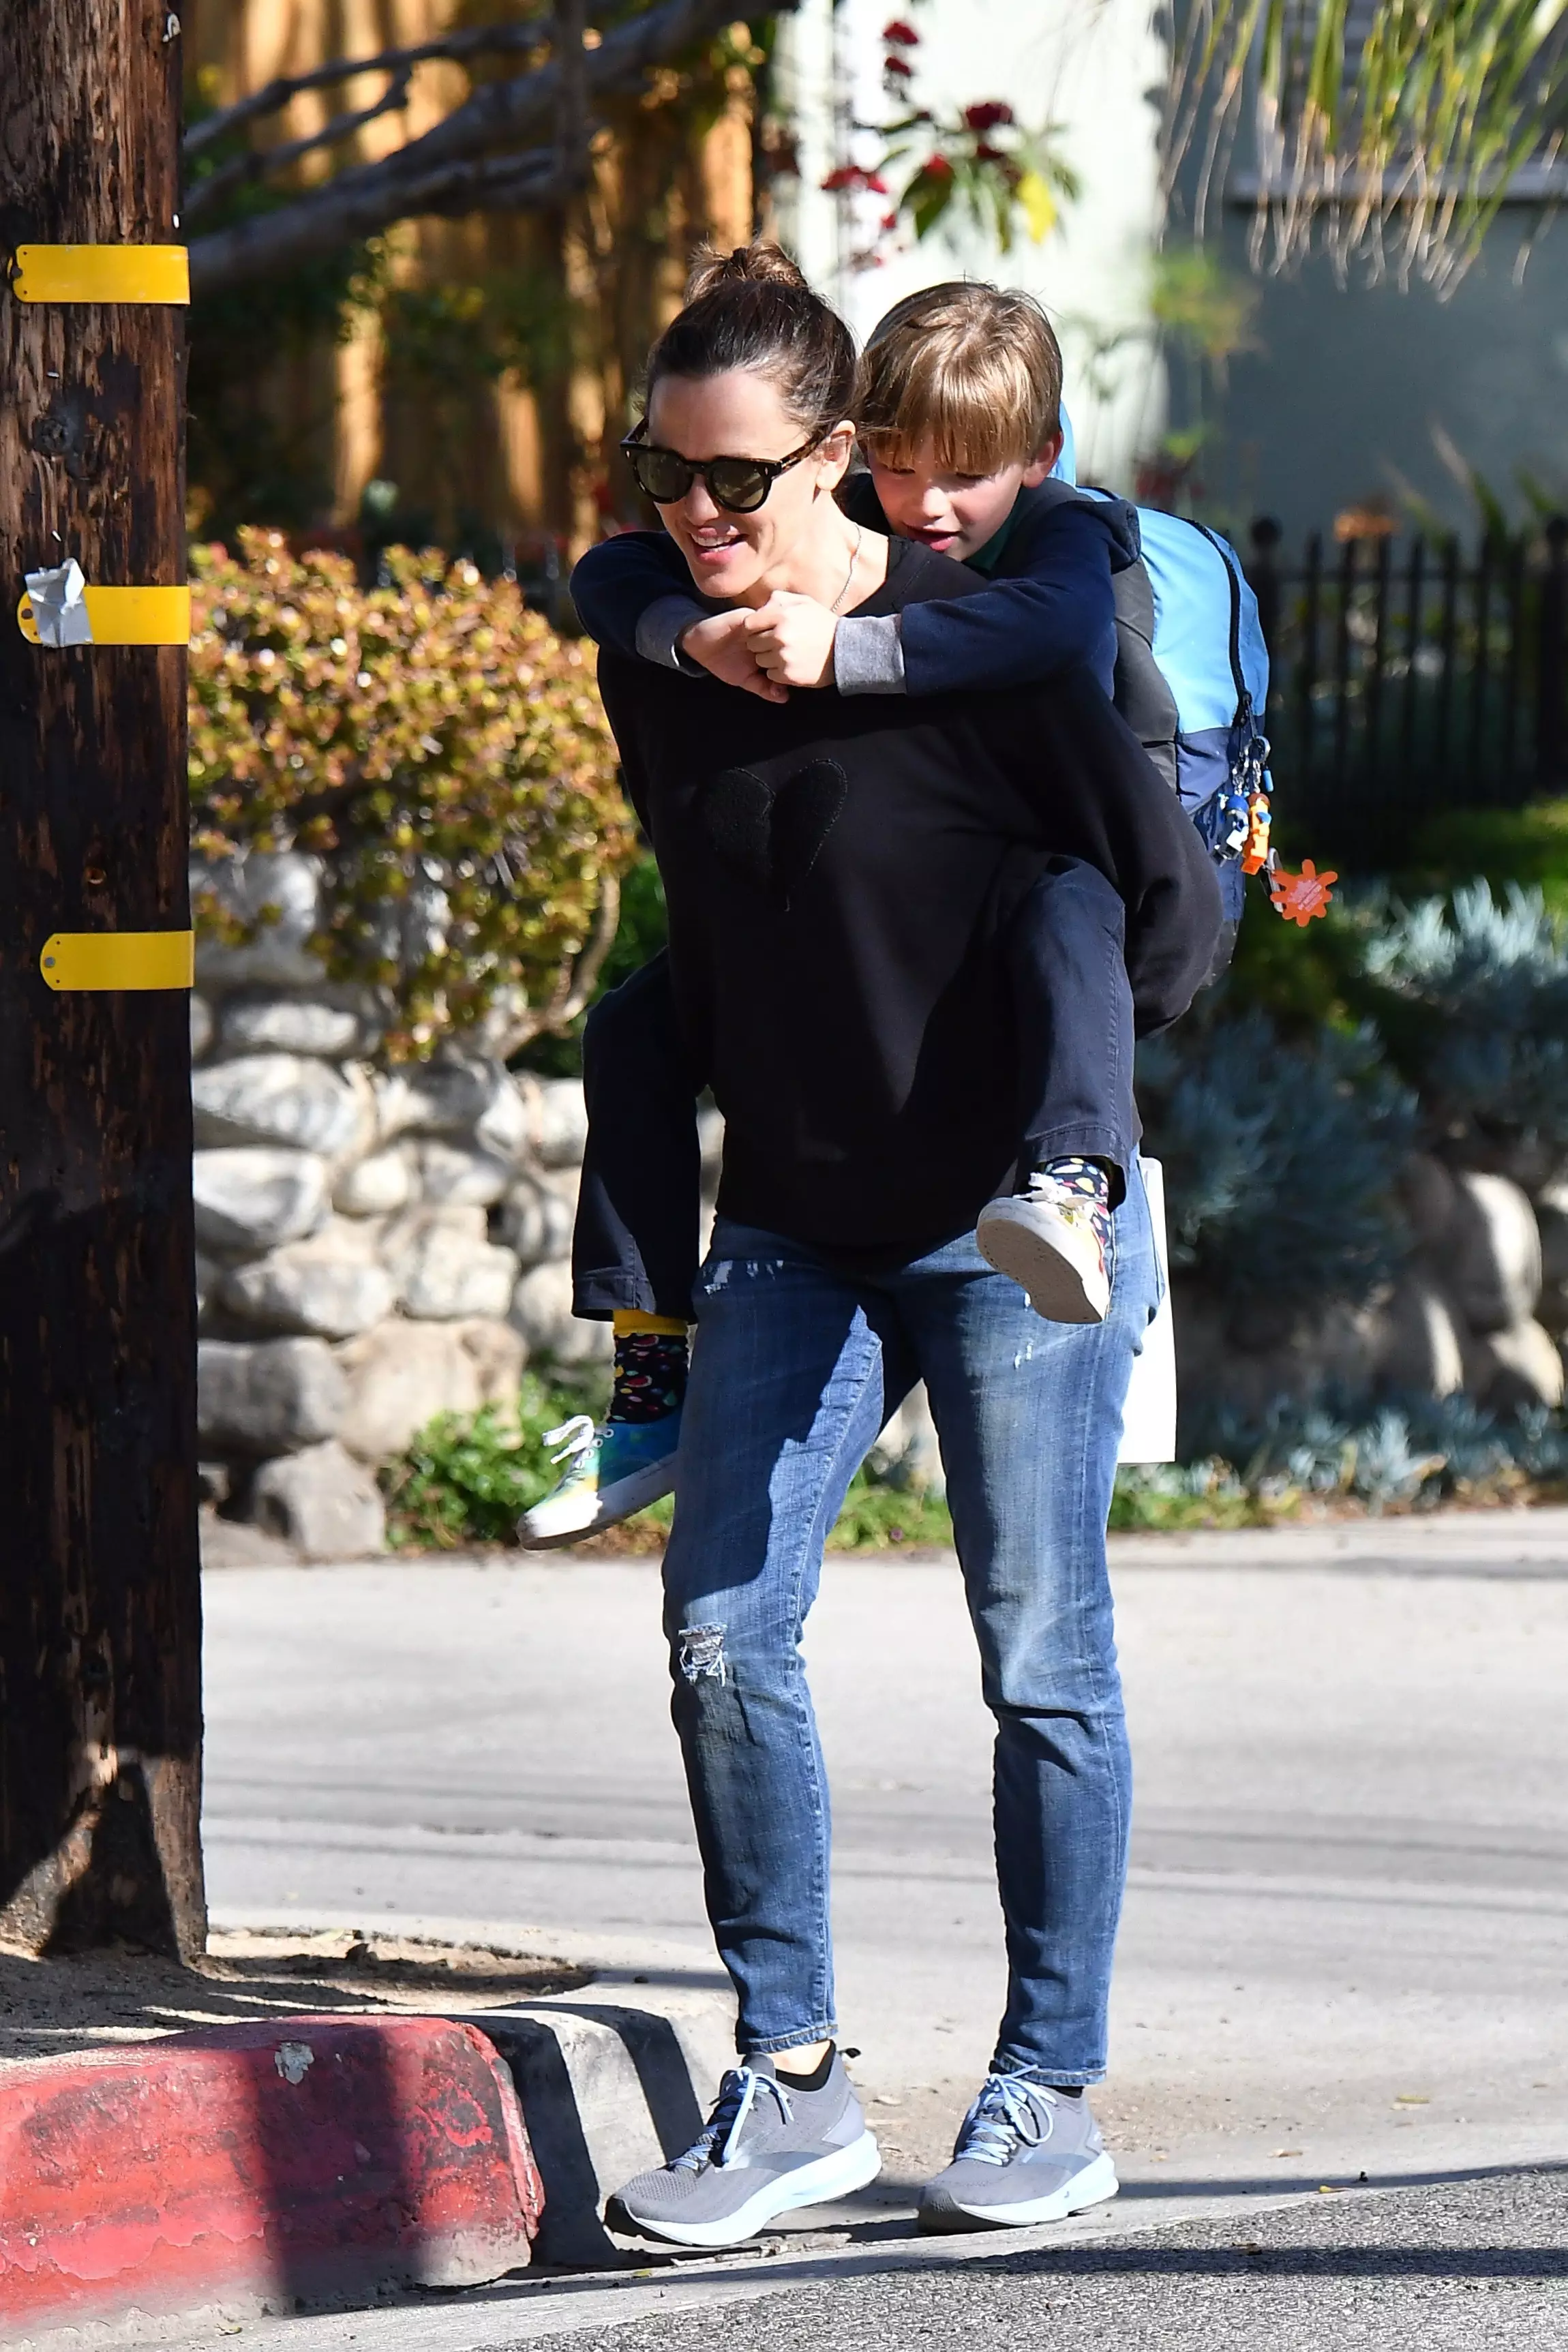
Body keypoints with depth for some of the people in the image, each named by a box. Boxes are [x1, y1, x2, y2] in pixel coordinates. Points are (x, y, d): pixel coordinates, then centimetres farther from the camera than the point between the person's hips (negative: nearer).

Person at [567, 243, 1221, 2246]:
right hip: (791, 1231, 5)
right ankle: (791, 2080, 4)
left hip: (1015, 1225, -5)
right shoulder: (651, 670, 2)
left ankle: (1053, 2088, 12)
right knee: (722, 1634, -5)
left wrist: (1049, 1083, -1)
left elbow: (1171, 910, -7)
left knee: (1040, 1661, 1)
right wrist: (761, 1097, 14)